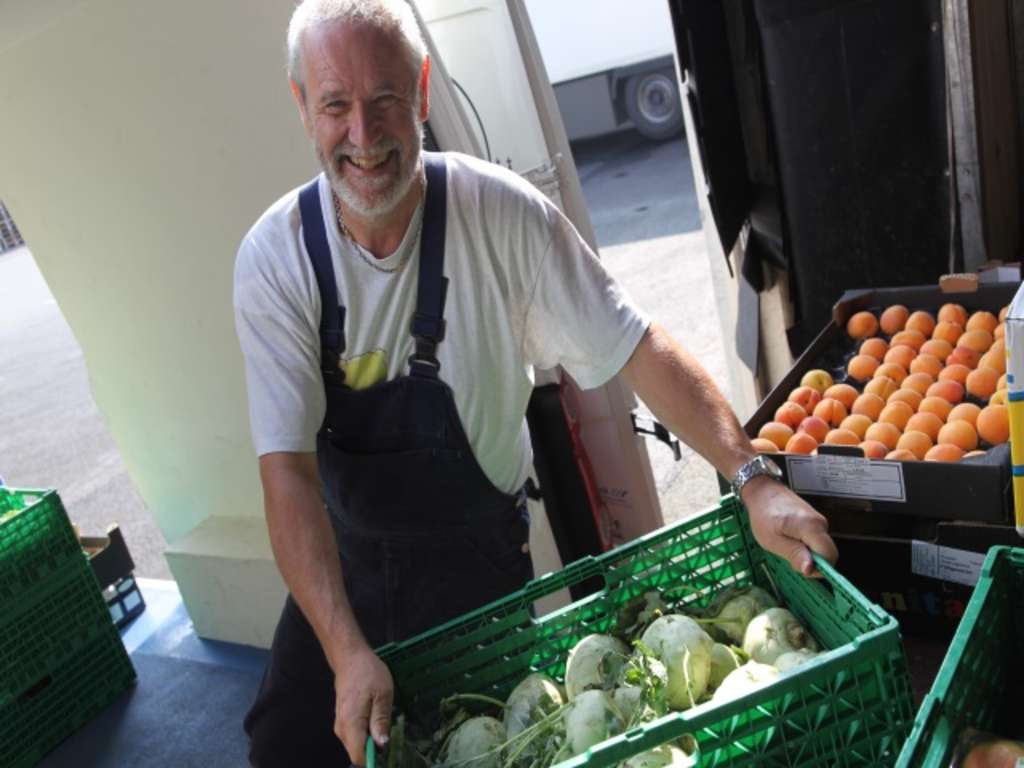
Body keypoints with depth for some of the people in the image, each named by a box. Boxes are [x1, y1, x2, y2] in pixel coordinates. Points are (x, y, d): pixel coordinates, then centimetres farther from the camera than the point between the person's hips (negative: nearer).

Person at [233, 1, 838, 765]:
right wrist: (348, 650, -28)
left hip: (476, 554, -2)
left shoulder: (502, 214, -20)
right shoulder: (275, 258, -18)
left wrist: (753, 479, -25)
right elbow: (288, 472, -21)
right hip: (342, 556, 2)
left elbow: (639, 350, -15)